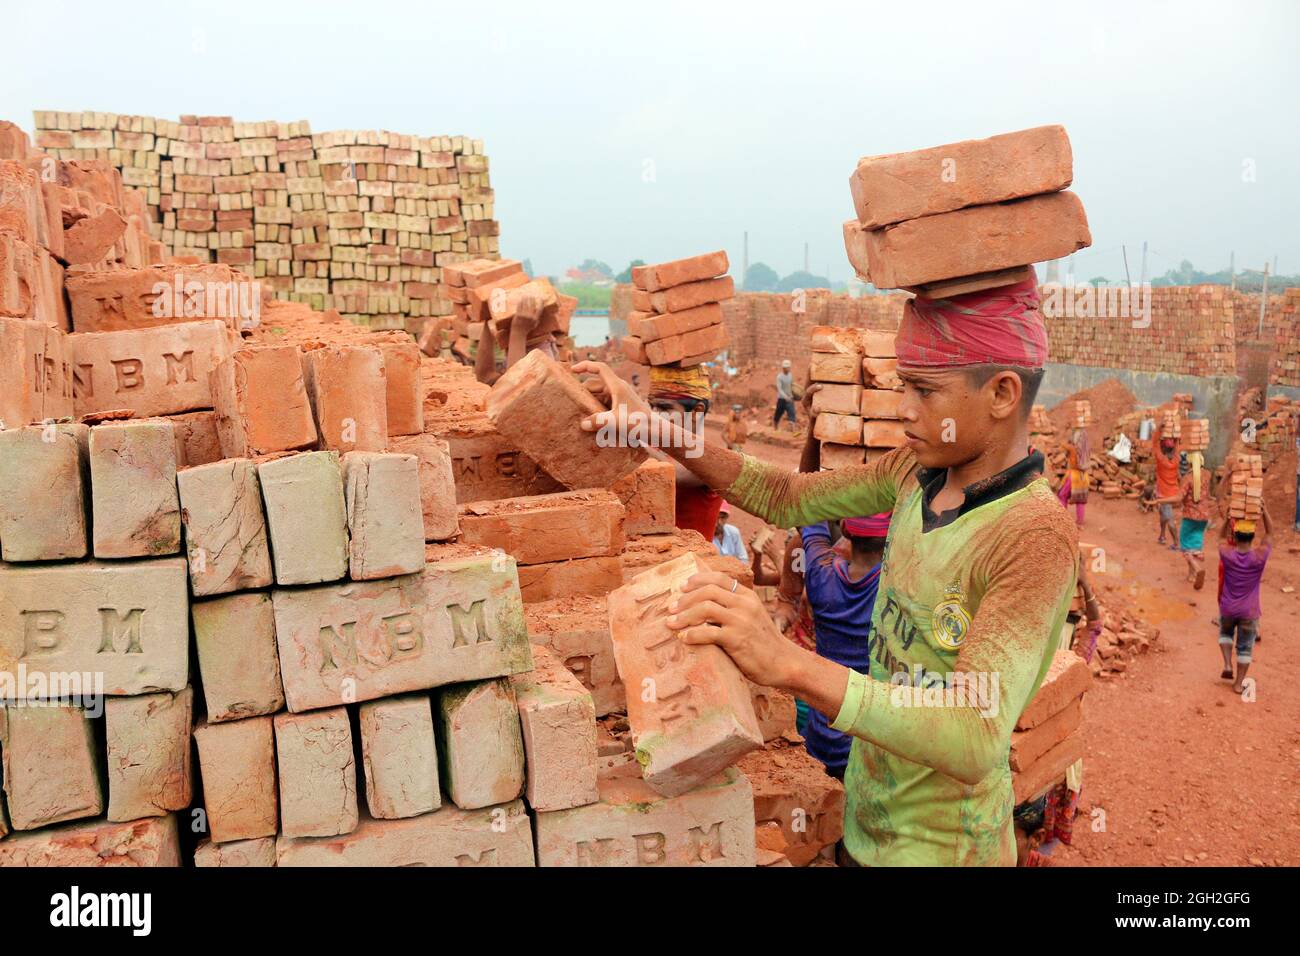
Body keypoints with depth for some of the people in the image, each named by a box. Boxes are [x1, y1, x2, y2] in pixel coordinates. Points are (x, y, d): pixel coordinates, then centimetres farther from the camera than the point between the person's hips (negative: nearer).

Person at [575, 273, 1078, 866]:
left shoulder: (1036, 536, -27)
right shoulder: (921, 466, -5)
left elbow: (977, 742, -36)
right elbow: (788, 499, 5)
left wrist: (789, 665, -49)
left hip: (938, 844, -6)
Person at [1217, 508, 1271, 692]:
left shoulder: (1227, 554, -17)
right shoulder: (1259, 556, -18)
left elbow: (1221, 536, 5)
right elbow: (1269, 533, -4)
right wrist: (1264, 509, -6)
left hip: (1227, 608, 1)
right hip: (1249, 611, -1)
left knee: (1225, 633, 29)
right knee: (1245, 647, 12)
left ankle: (1228, 664, 12)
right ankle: (1239, 683, 17)